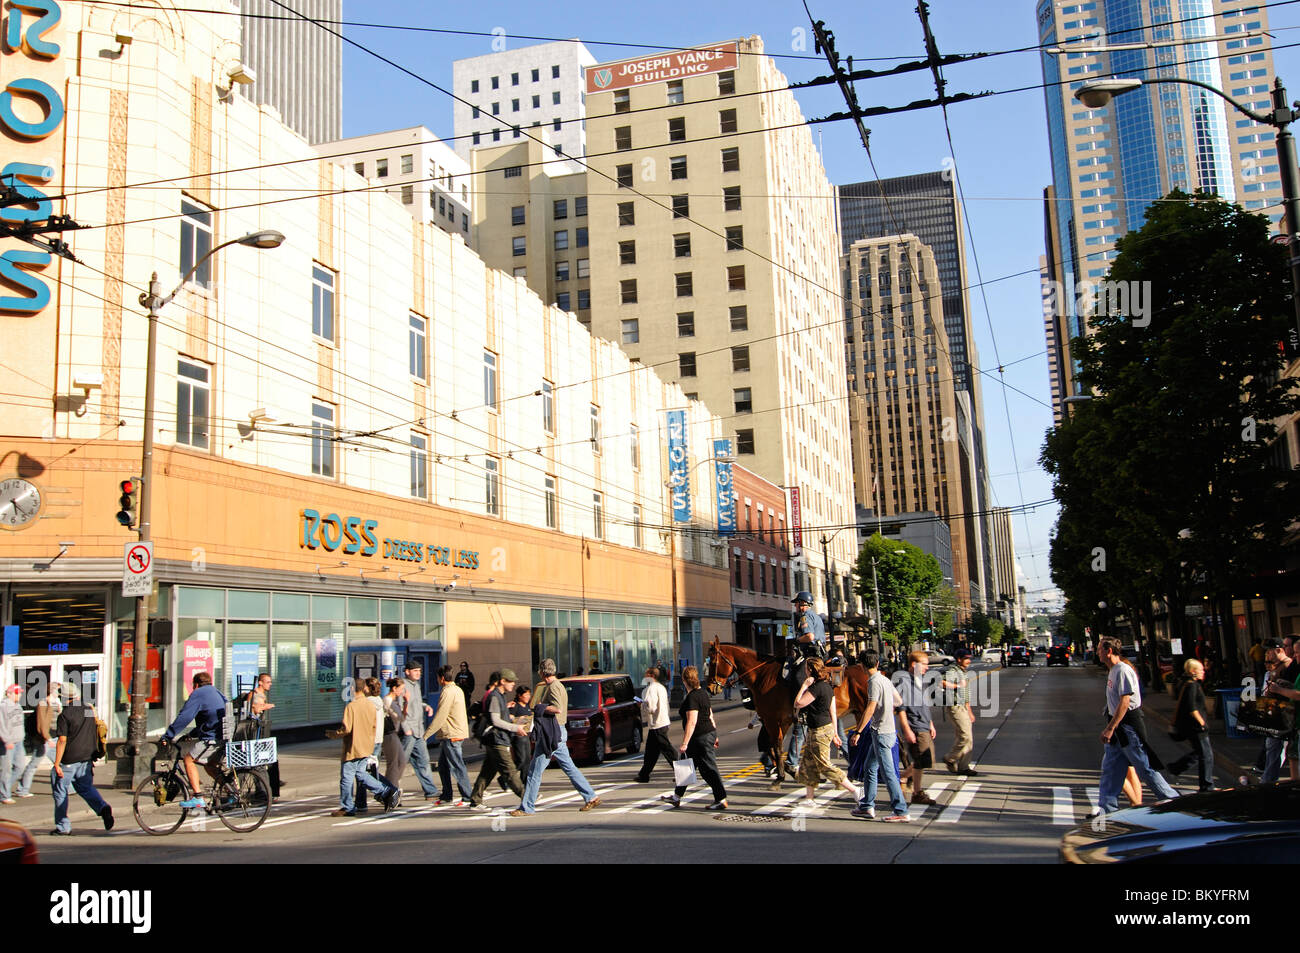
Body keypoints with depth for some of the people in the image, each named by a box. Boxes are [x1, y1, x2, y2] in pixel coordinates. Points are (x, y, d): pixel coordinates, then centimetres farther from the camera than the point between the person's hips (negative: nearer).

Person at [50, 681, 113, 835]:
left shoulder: (65, 715, -12)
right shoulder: (89, 711, 7)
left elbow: (62, 741, -16)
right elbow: (96, 736, 14)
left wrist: (57, 764, -13)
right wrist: (92, 756, 24)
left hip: (69, 760, -6)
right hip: (87, 759, 6)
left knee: (60, 790, 9)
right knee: (86, 787, 17)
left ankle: (63, 827, 13)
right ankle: (102, 808, -9)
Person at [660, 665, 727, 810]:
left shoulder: (692, 697, -19)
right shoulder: (703, 693, 10)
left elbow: (692, 722, -24)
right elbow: (710, 715, 17)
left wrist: (684, 743, -23)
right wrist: (714, 735, 24)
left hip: (700, 738, -10)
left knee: (708, 769, -3)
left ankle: (721, 800, 2)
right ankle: (677, 797, 27)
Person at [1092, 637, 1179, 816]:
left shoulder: (1123, 670, -17)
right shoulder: (1112, 671, 14)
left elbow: (1124, 702, -23)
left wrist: (1110, 728, -25)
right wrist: (1109, 728, 19)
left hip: (1128, 725, -10)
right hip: (1117, 727, 10)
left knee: (1144, 768, -2)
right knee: (1110, 768, 7)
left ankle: (1173, 800, 11)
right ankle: (1107, 808, 9)